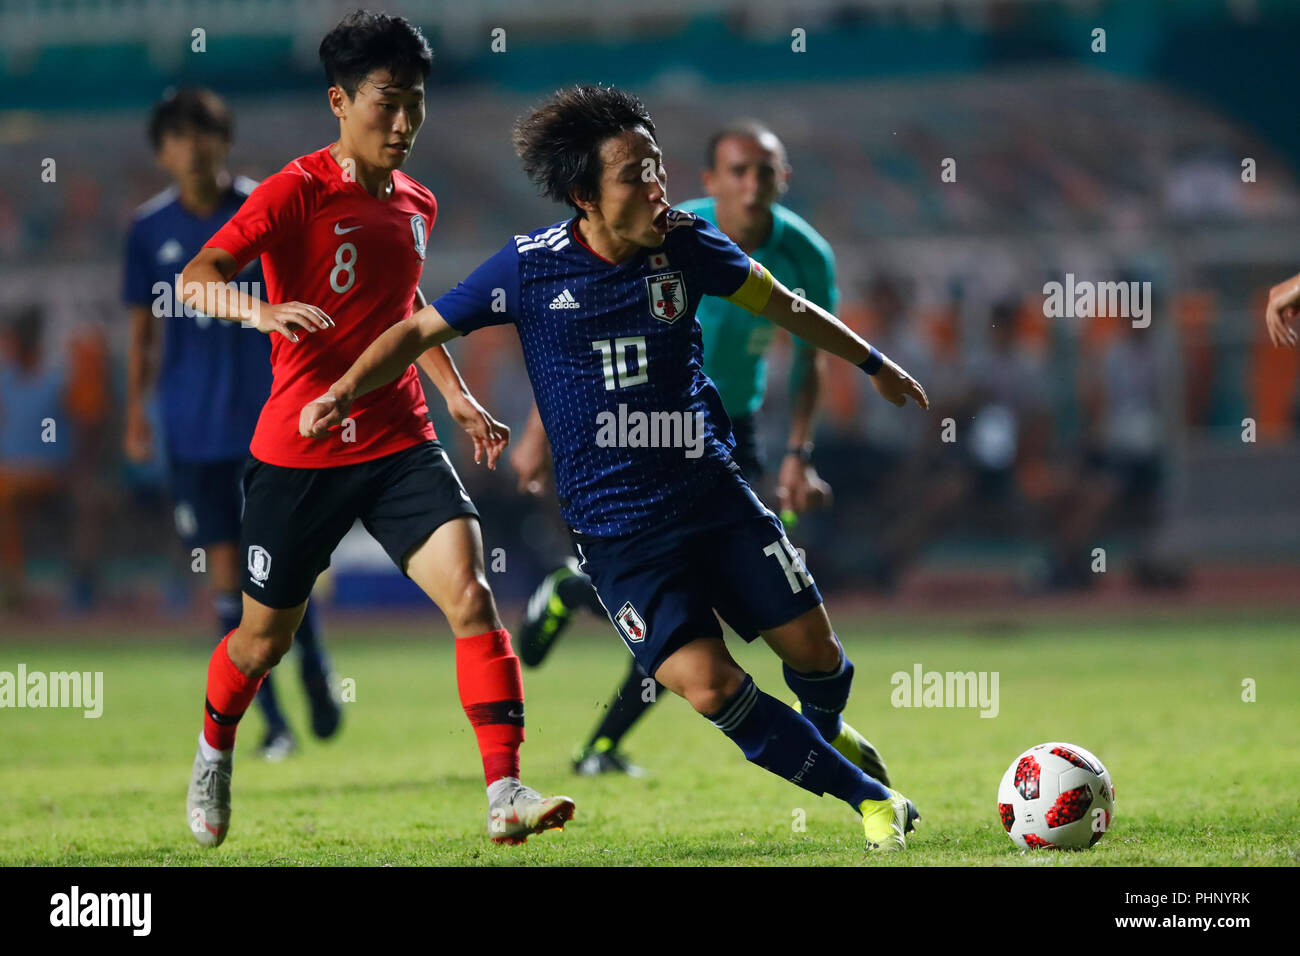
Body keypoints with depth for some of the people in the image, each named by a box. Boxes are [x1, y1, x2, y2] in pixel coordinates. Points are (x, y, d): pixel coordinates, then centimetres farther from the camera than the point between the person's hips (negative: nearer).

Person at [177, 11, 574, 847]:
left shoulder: (416, 205, 9)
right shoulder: (299, 192, -11)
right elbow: (196, 280, -22)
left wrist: (457, 394, 21)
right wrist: (264, 311, -42)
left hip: (401, 445, 4)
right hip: (300, 453, -4)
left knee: (470, 593, -18)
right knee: (266, 638, 11)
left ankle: (506, 795, -22)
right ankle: (214, 754, 42)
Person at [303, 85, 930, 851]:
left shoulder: (684, 244, -3)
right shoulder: (532, 267, -9)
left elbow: (779, 303, 14)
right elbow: (422, 331, 1)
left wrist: (873, 363, 25)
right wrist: (343, 392, -13)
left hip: (716, 497, 3)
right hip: (617, 526, -3)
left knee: (813, 650, 1)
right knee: (708, 685, -15)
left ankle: (826, 735, 38)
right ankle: (868, 797, 0)